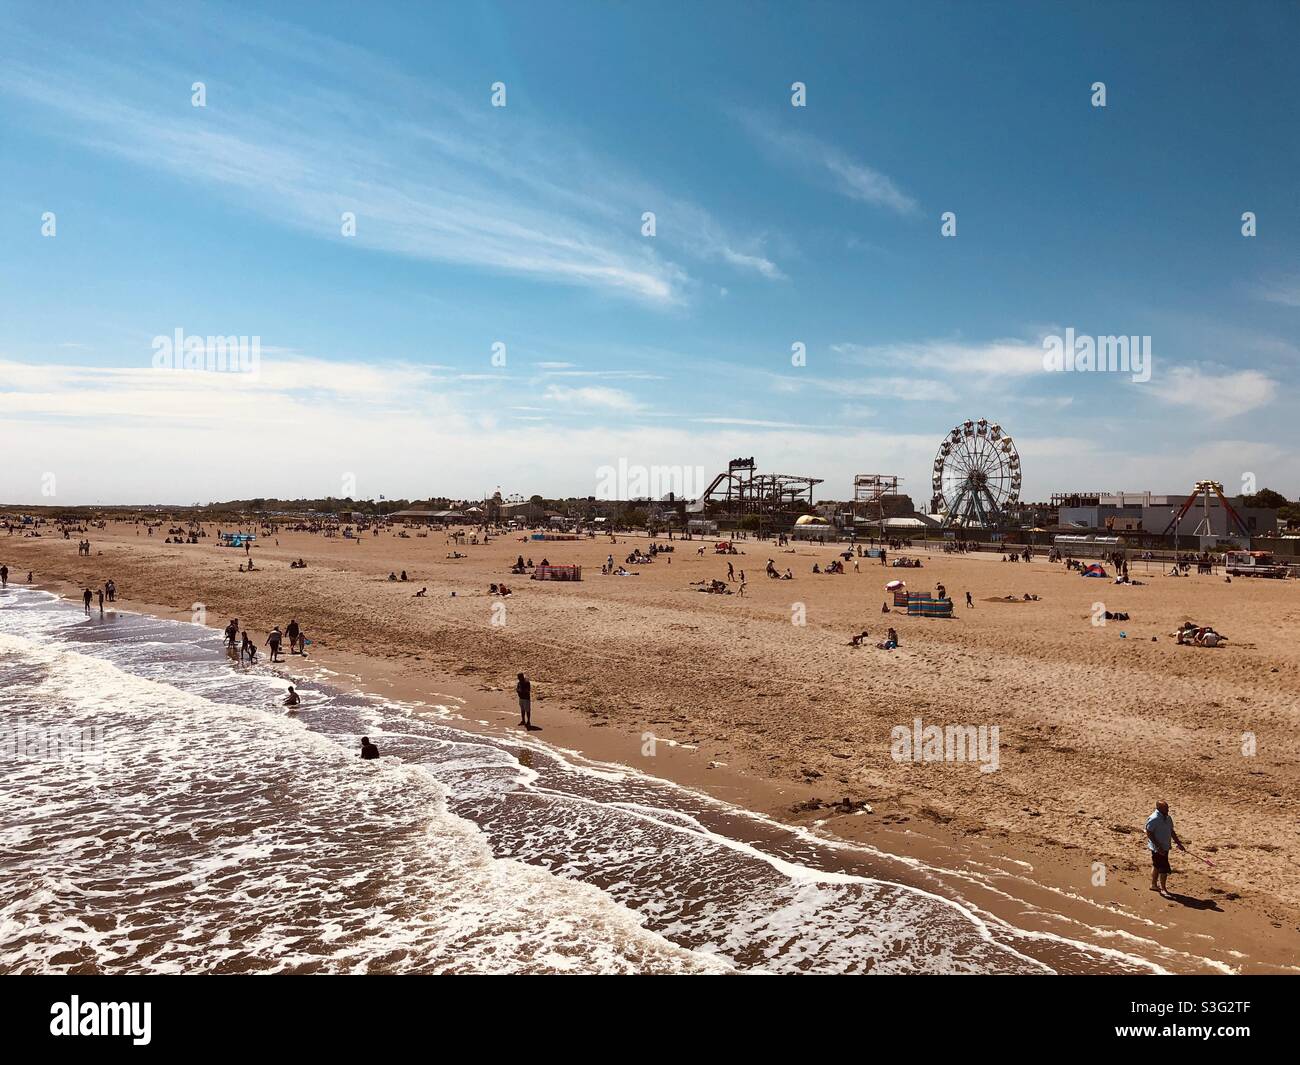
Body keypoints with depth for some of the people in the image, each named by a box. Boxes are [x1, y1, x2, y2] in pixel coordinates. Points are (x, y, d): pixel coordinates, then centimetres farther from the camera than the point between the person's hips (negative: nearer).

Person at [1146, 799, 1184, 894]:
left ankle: (1154, 885, 32)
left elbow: (1171, 831, 19)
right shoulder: (1153, 819, -21)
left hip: (1165, 847, 9)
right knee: (1164, 869, -5)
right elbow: (1149, 834, -21)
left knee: (1157, 866, 19)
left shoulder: (1168, 818, 6)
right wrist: (1158, 847, -22)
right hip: (1158, 848, -9)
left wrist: (1178, 842, 14)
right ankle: (1163, 889, 7)